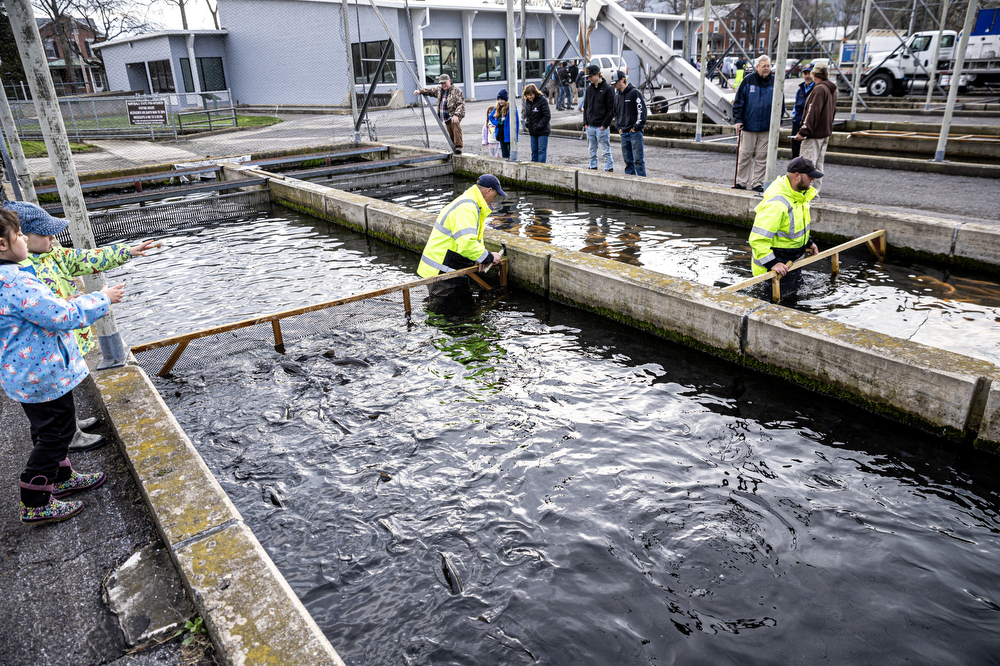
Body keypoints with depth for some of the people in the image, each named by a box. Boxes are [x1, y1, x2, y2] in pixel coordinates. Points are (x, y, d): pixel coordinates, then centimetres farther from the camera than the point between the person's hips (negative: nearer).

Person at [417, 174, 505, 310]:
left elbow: (473, 236, 22)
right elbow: (466, 244, -32)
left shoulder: (472, 205, 13)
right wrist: (488, 257, -18)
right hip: (440, 272, -11)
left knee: (466, 301, 13)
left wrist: (481, 258, 3)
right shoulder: (466, 209, -22)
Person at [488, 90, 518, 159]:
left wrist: (514, 134, -17)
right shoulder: (498, 108, 10)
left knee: (511, 154, -4)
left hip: (508, 135, -7)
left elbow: (516, 122, -13)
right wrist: (496, 123, 5)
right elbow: (491, 116, 24)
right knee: (504, 154, 15)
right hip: (501, 135, 7)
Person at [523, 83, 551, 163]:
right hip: (532, 132, 7)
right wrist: (526, 122, 1)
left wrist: (539, 126, -18)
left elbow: (547, 116, -14)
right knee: (534, 151, 12)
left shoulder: (542, 101, -14)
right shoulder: (527, 102, 5)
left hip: (543, 132, -7)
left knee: (541, 151, -5)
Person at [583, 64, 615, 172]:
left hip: (602, 127, -6)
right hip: (590, 126, 6)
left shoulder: (608, 89, -6)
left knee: (606, 150, -2)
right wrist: (585, 123, 6)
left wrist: (604, 125, -13)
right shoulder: (589, 89, 12)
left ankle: (609, 170, 4)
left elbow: (611, 109, -8)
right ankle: (593, 168, 19)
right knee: (592, 150, 10)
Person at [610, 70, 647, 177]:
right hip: (623, 133, 7)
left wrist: (637, 127, -13)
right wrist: (618, 127, 11)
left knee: (638, 159, -8)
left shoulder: (634, 92, -6)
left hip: (635, 132, -7)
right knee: (628, 160, 10)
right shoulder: (617, 96, 15)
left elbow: (641, 110, -10)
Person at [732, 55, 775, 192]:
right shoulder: (748, 81, 1)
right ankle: (741, 182, 11)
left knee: (762, 156, 4)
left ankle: (758, 183, 12)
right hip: (749, 125, -1)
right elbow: (738, 101, 2)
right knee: (745, 155, 2)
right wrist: (738, 119, -7)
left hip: (766, 128, 1)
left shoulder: (774, 82, 6)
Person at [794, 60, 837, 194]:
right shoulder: (832, 89, 15)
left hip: (814, 133, -10)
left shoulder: (819, 89, -15)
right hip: (826, 133, 10)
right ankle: (816, 190, 17)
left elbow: (812, 112, -21)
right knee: (819, 163, 13)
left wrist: (803, 131, -21)